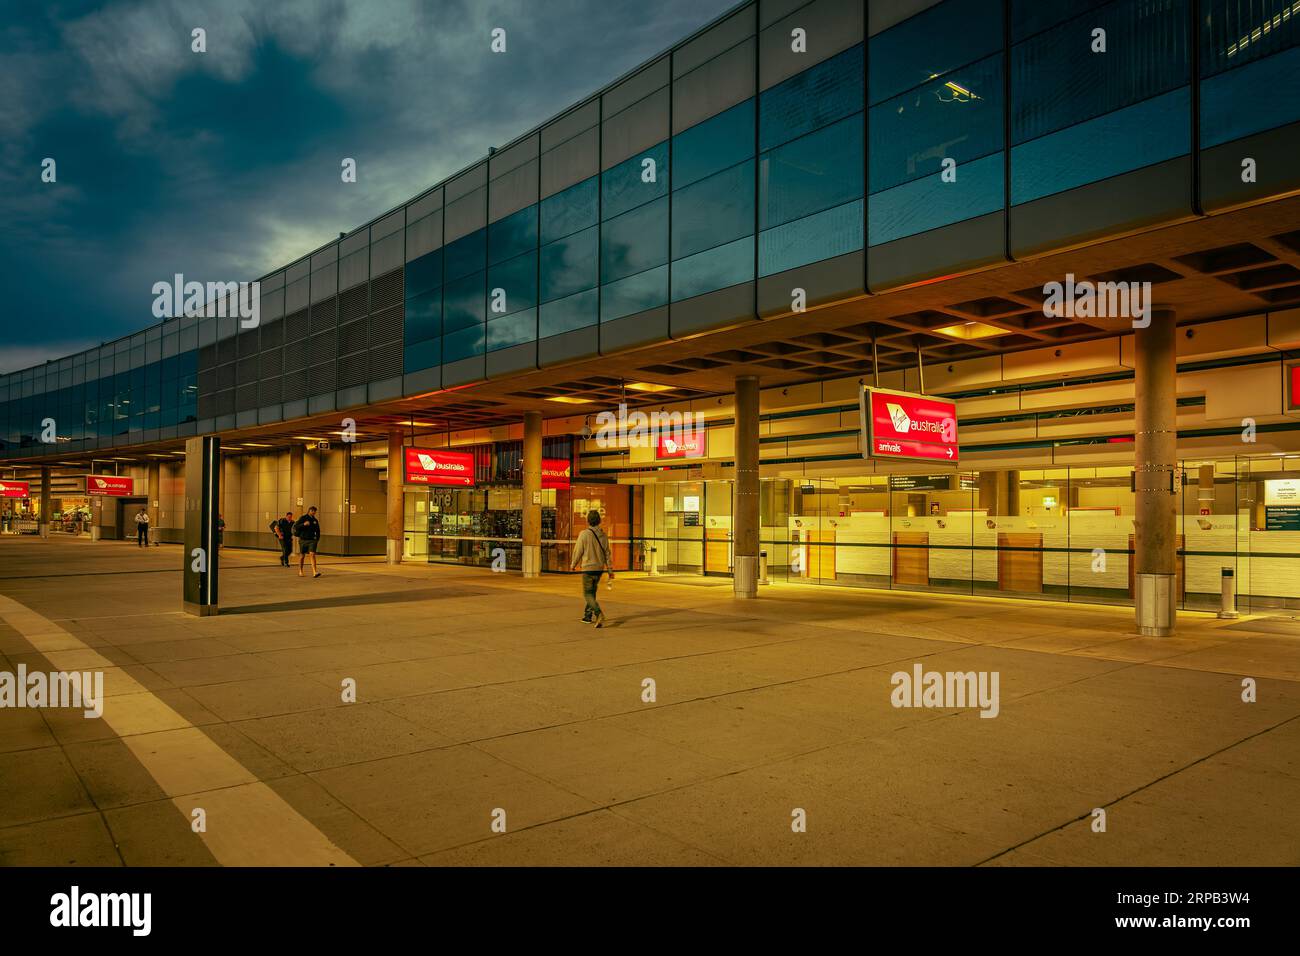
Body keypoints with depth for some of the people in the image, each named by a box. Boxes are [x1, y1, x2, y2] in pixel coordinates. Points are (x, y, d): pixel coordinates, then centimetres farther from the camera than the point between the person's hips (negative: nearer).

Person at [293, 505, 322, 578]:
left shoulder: (315, 520, 11)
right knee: (302, 556, 9)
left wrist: (317, 540, 13)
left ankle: (314, 572, -22)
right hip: (303, 539, -2)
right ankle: (300, 571, 28)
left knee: (312, 554, -13)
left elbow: (318, 531, 20)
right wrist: (304, 524, -24)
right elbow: (295, 527, -9)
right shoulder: (303, 518, -1)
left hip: (312, 540, 2)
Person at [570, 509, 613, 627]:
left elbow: (578, 551, -7)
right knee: (592, 592, 19)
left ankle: (598, 613, -24)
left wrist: (574, 564, 9)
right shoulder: (603, 535, 2)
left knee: (588, 594, -2)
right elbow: (607, 553, 4)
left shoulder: (584, 534, -13)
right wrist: (610, 570, 8)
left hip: (588, 568, -5)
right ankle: (587, 616, 25)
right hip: (599, 568, 5)